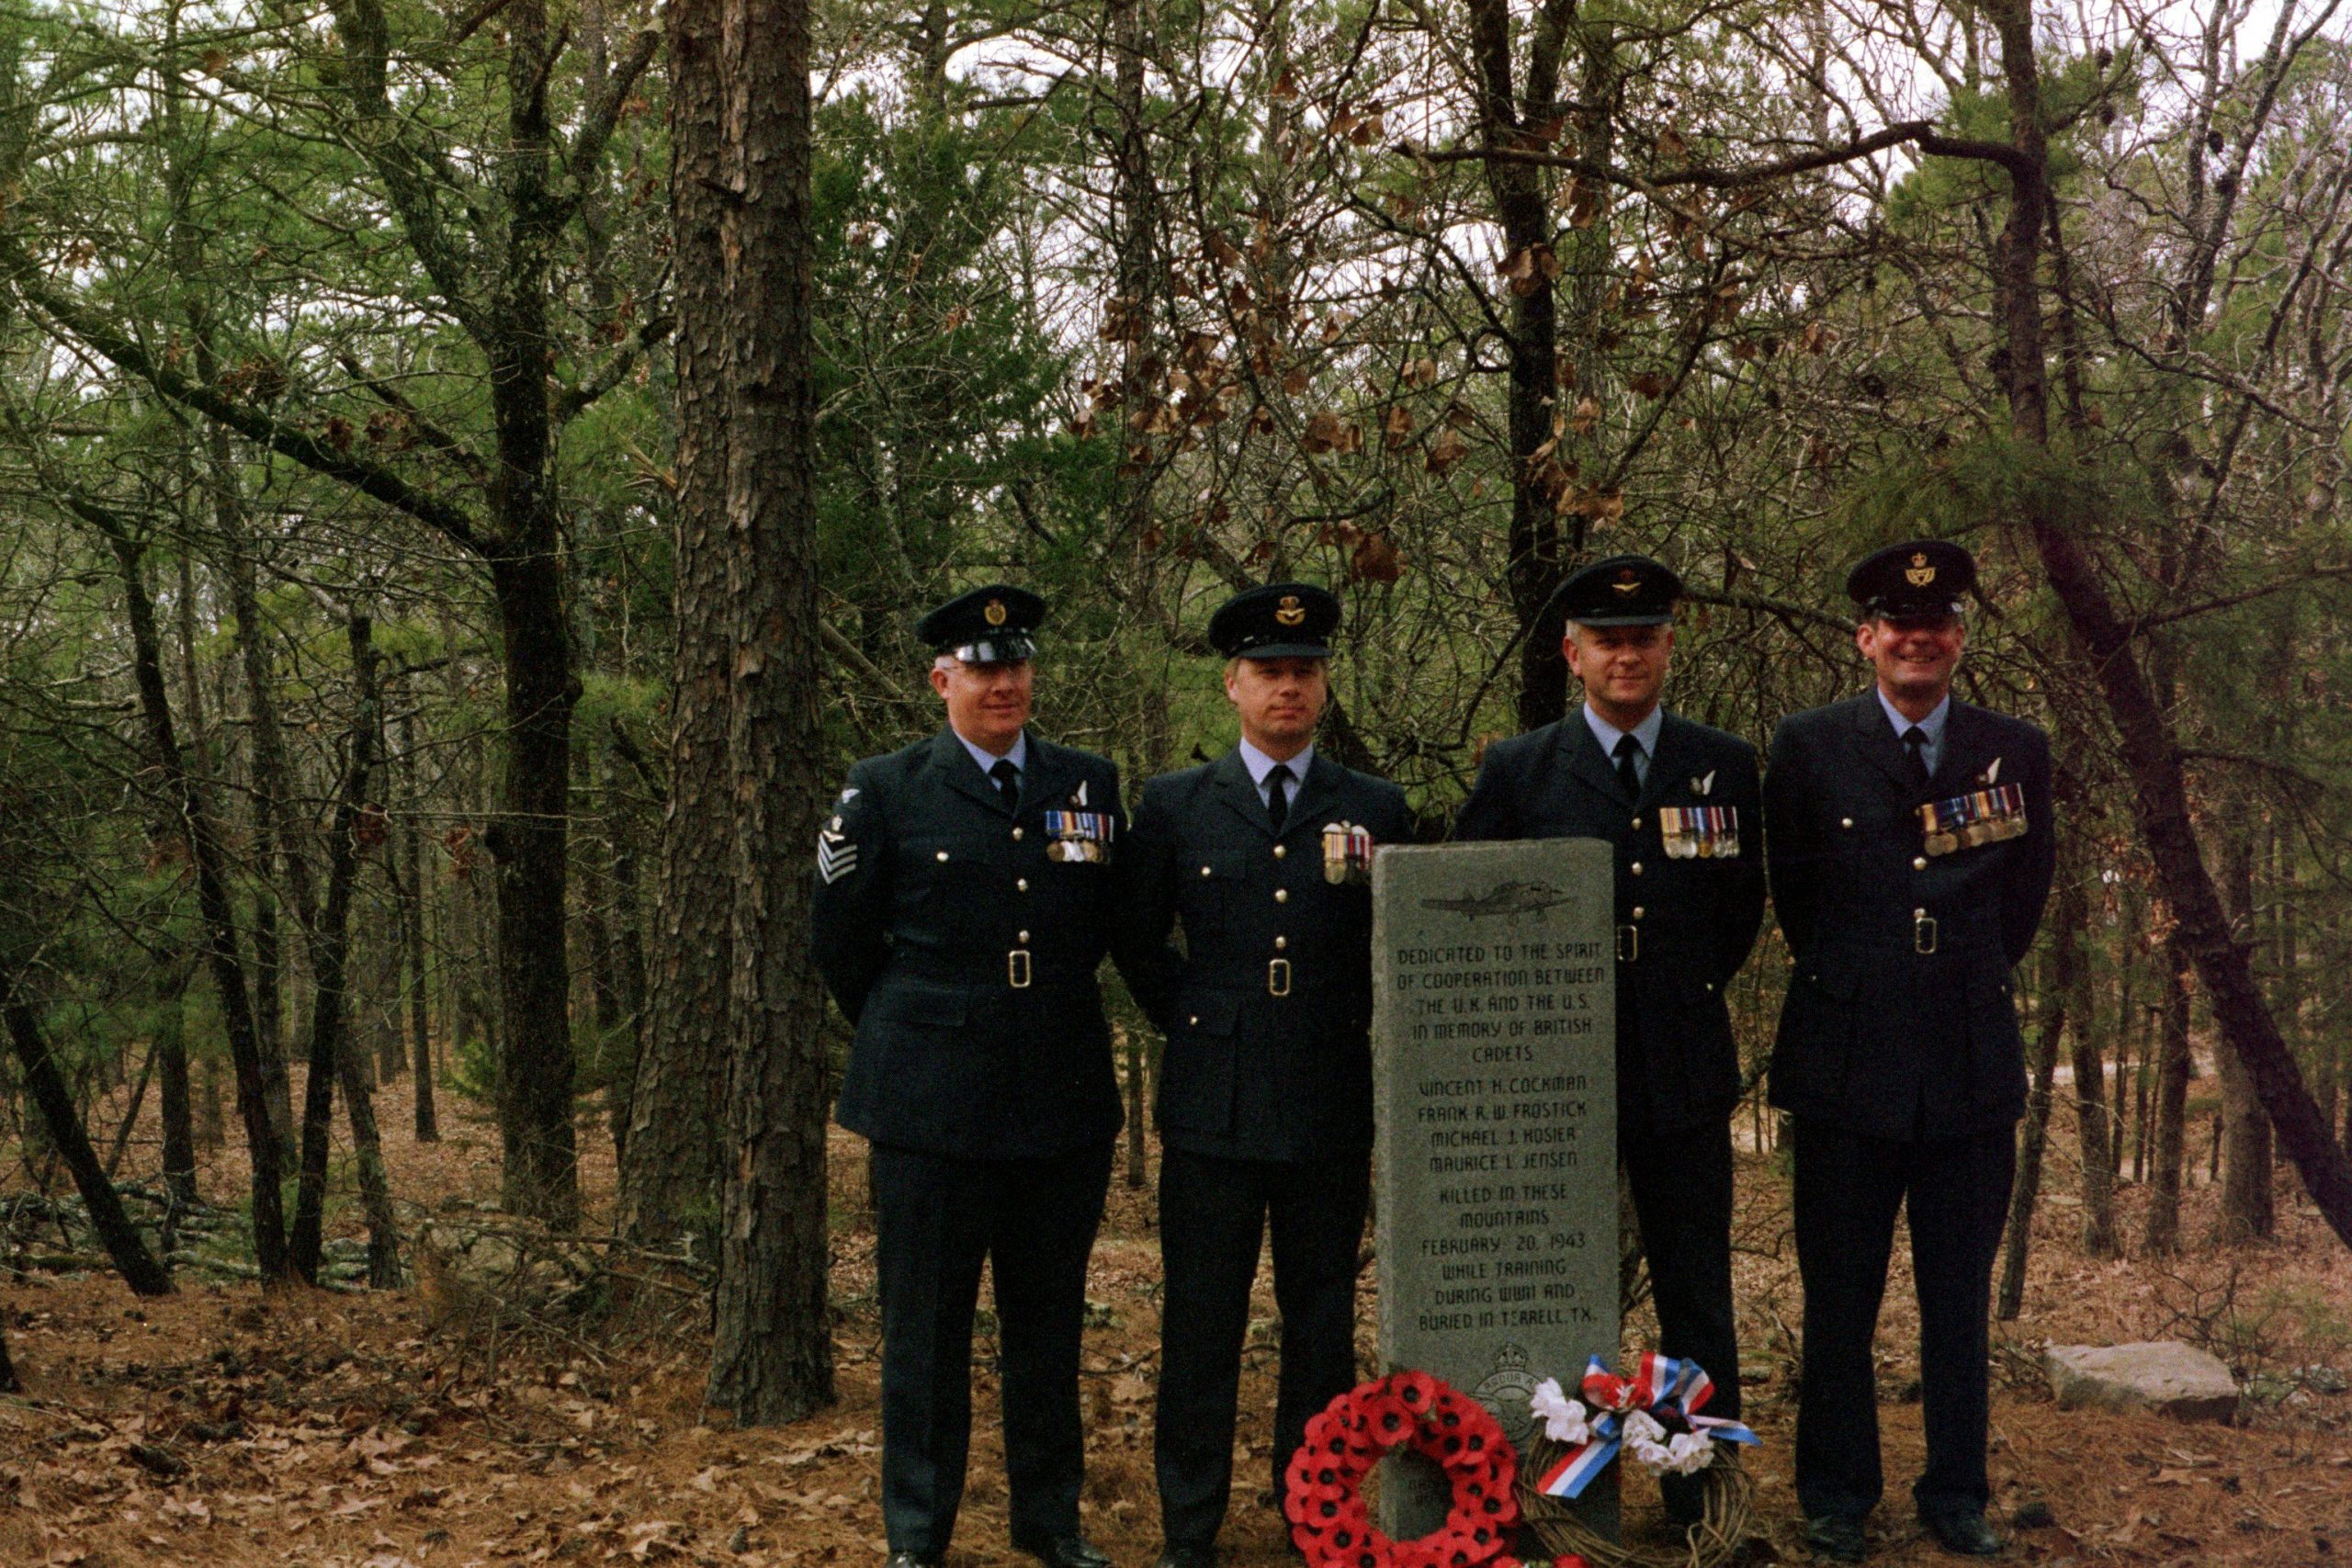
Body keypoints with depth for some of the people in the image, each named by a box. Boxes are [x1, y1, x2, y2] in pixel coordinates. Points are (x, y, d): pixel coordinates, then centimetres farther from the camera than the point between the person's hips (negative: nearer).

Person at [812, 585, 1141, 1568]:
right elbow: (841, 942, 6)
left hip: (1064, 1106, 3)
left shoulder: (1090, 785, 8)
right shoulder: (885, 791, 0)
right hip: (933, 1106, -2)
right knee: (925, 1329, 5)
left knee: (1049, 1324, 12)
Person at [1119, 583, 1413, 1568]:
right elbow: (1139, 942, 14)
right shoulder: (1175, 806, 5)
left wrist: (1354, 1041, 7)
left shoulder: (1375, 810, 6)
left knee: (1324, 1322, 9)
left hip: (1334, 1107, 1)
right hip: (1213, 1105, -1)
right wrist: (1188, 1018, 6)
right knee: (1201, 1323, 3)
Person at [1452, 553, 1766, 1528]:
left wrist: (1690, 993, 13)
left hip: (1685, 1072, 1)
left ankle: (1705, 1510, 15)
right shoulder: (1517, 772, 2)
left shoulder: (1725, 767, 6)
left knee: (1698, 1303, 6)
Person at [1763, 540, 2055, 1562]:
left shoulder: (2015, 751, 6)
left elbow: (2026, 899, 16)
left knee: (1961, 1298, 10)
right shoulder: (1810, 745, 1)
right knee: (1838, 1297, 6)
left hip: (1972, 1063, 2)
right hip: (1847, 1058, -1)